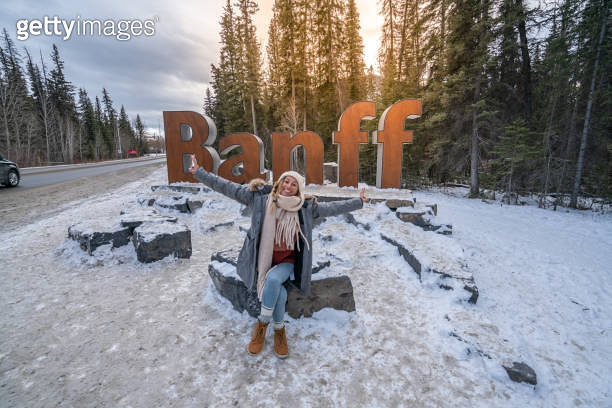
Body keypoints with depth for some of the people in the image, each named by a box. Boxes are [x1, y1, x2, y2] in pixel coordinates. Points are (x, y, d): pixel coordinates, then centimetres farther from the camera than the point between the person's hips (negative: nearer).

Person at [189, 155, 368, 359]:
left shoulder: (305, 208, 0)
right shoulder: (260, 197, -5)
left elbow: (331, 208, 7)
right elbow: (227, 187, -5)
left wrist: (358, 202, 7)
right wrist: (199, 172, -7)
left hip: (287, 261, 1)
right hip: (264, 260, 0)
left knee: (273, 279, -30)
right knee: (279, 293, -24)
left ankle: (262, 323, -6)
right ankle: (279, 331, 4)